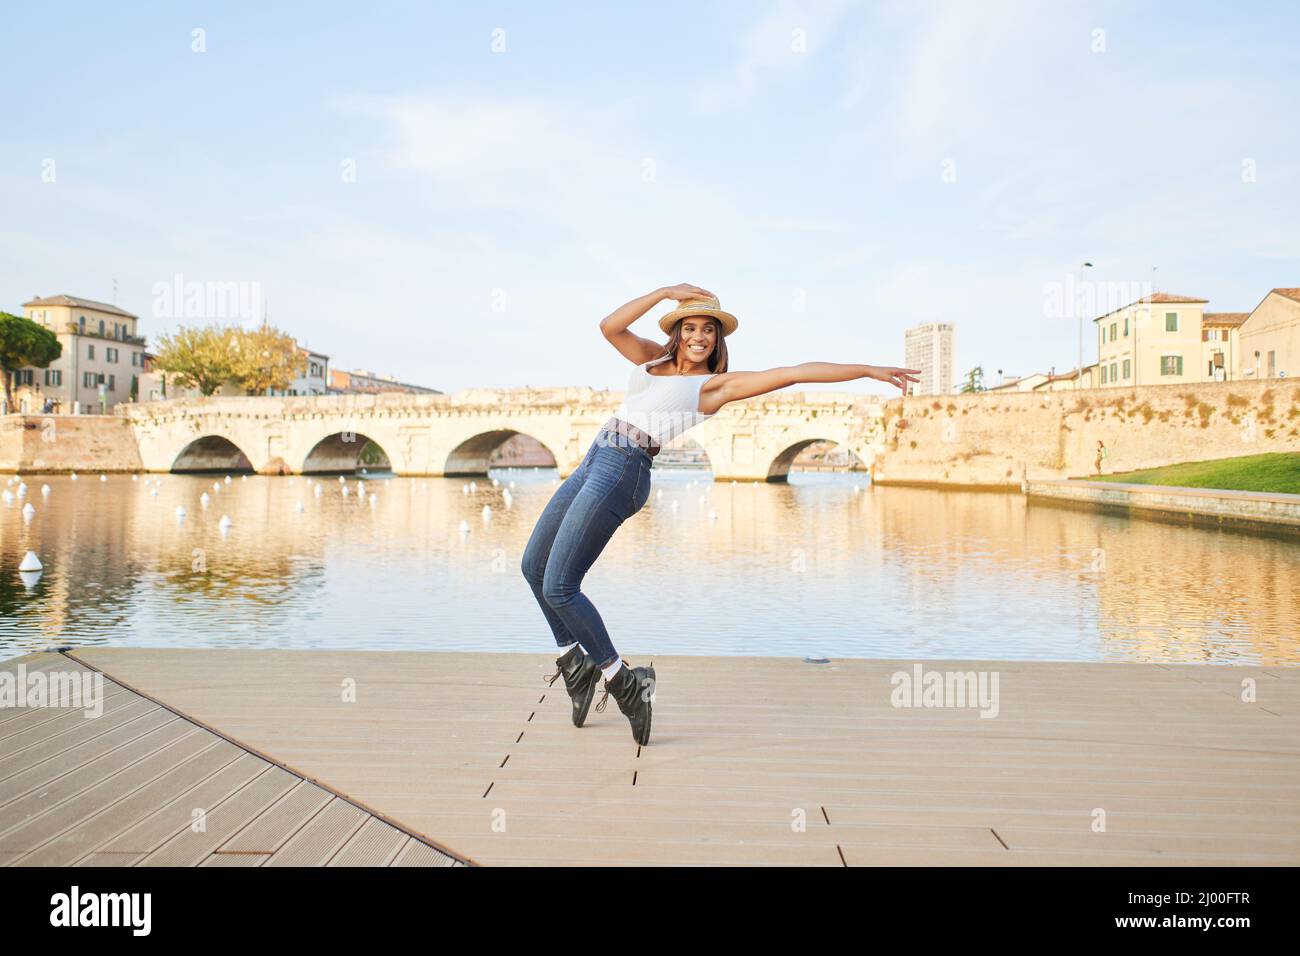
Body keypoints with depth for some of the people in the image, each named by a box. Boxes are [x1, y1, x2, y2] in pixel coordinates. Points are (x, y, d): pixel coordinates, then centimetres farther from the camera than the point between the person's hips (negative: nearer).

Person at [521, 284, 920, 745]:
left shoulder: (717, 384, -2)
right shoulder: (654, 357, 15)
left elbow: (796, 372, -9)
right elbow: (609, 327, 2)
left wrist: (870, 369, -13)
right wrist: (665, 292, -1)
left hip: (621, 472, -8)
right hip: (593, 463, 8)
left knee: (558, 586, -11)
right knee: (533, 565, 14)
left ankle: (622, 680, 3)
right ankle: (575, 663, 29)